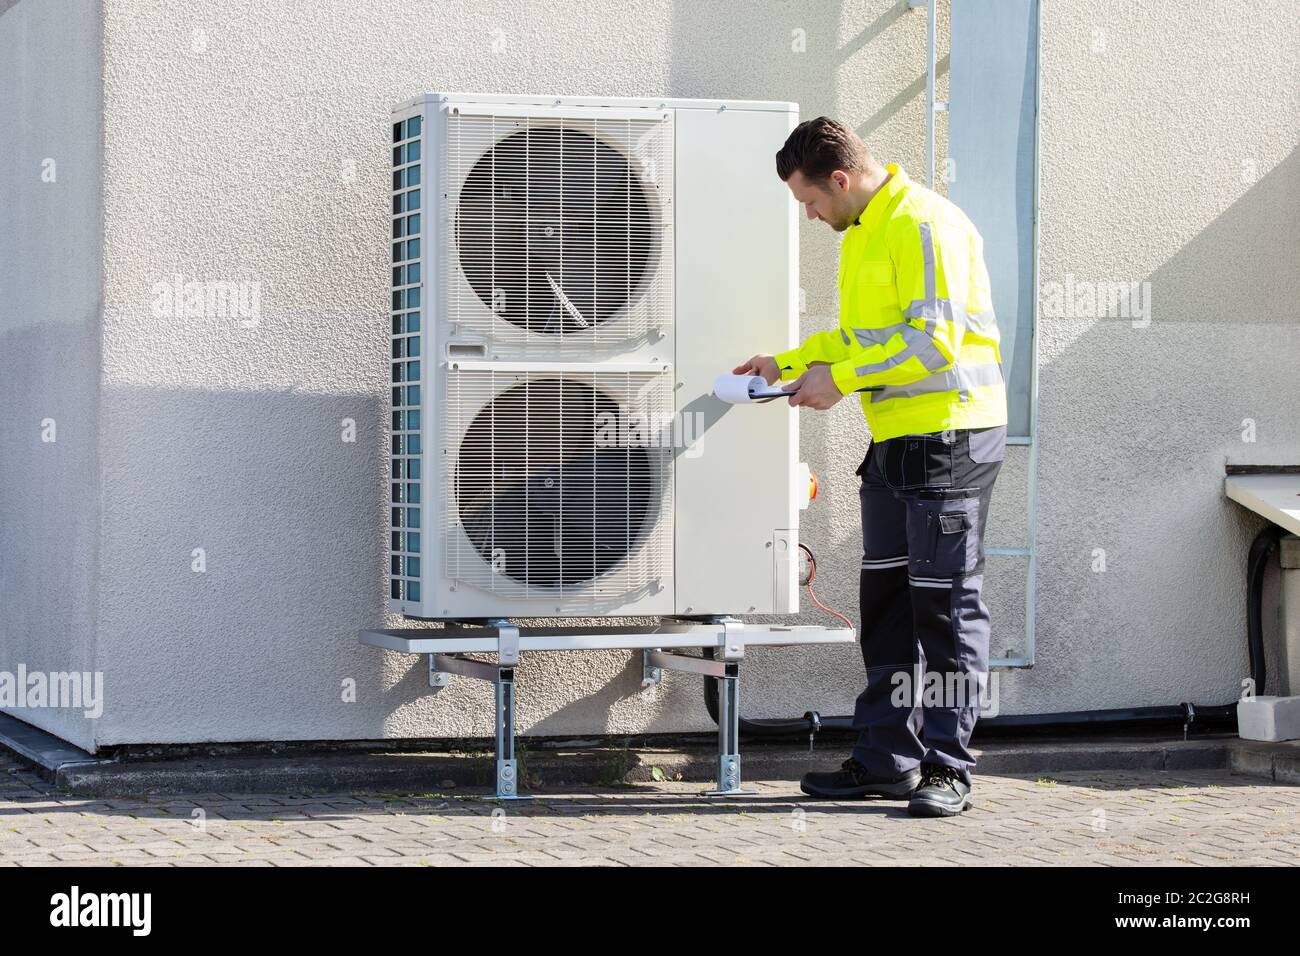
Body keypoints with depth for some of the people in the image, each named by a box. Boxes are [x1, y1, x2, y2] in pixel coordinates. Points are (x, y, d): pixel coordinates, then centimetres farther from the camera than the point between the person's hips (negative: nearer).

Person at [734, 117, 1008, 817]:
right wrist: (789, 363, 16)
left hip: (950, 433, -10)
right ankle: (885, 760, 17)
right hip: (894, 440, 10)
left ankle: (947, 768, 1)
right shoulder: (863, 233, 16)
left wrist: (841, 378, -17)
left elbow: (933, 339, -23)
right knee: (886, 600, 11)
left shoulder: (924, 224, -15)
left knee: (946, 603, -4)